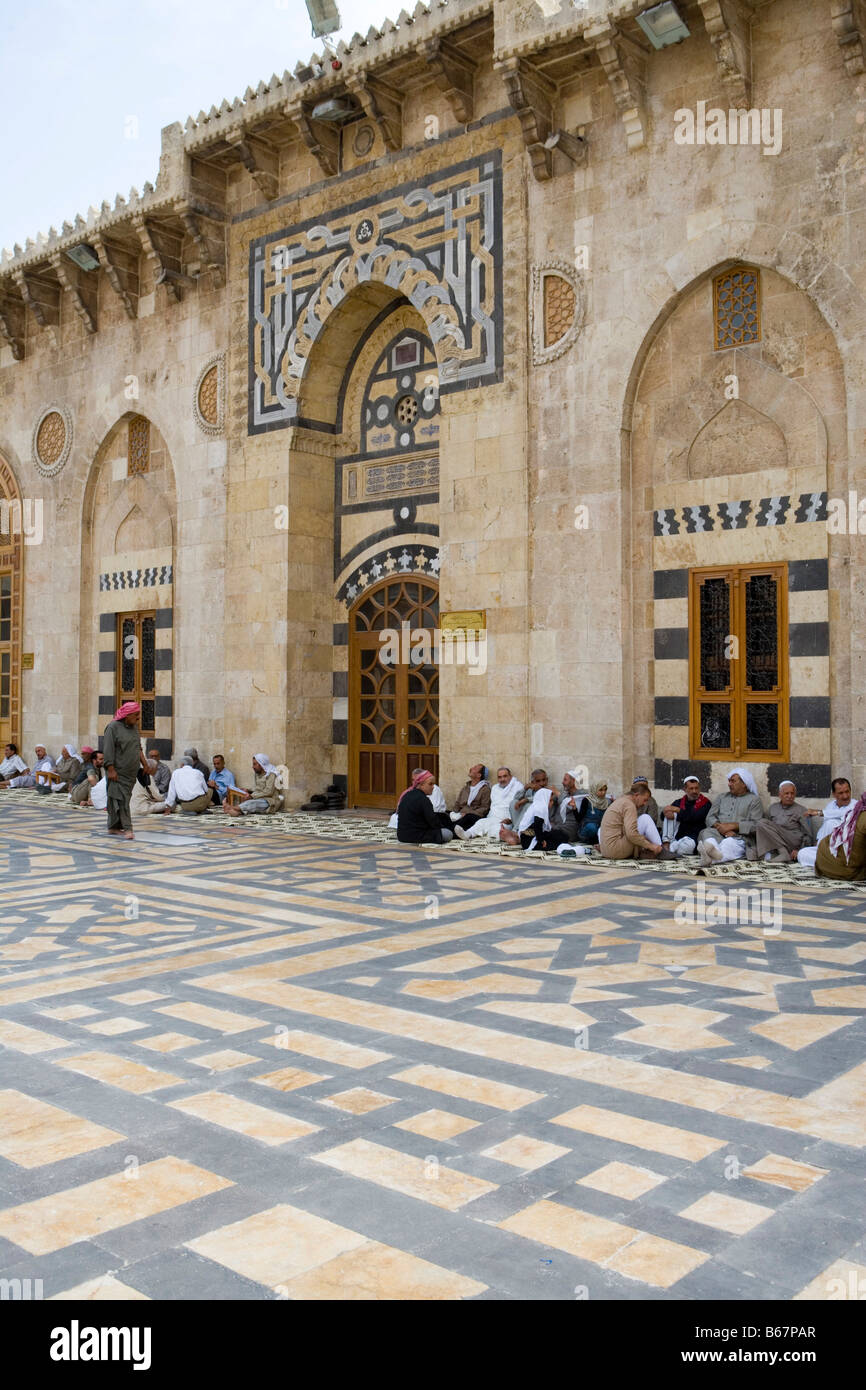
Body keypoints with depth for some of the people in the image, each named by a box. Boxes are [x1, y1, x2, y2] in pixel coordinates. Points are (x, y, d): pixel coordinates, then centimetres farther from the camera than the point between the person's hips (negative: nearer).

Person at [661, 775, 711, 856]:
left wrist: (678, 810, -10)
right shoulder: (678, 802, 19)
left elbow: (695, 817, -12)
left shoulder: (706, 803, 5)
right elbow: (663, 815, 10)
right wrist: (666, 812, -14)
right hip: (677, 836, 5)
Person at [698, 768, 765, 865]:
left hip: (740, 836, -3)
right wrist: (719, 826, -9)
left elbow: (756, 825, -1)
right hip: (718, 833, 3)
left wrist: (732, 826, -12)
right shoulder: (722, 797, 28)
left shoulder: (754, 800, 14)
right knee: (706, 832, -33)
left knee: (730, 842, -39)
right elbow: (710, 817, 15)